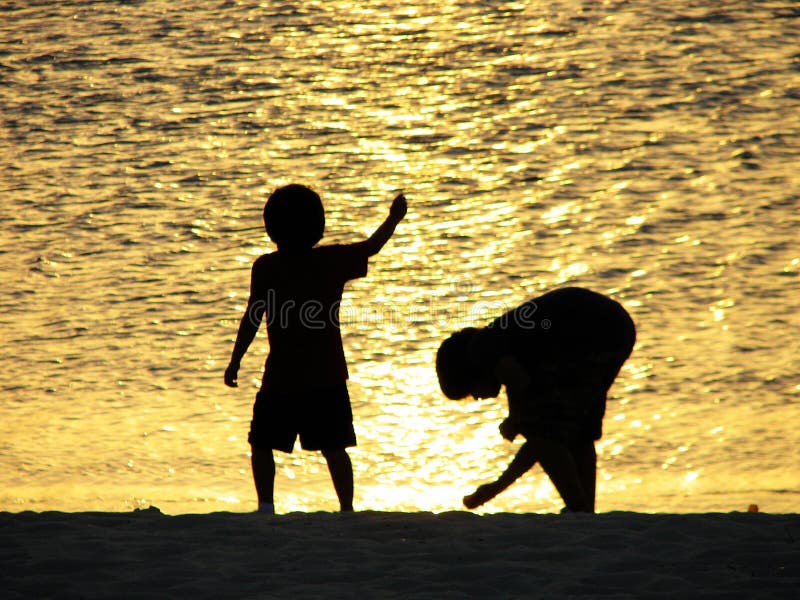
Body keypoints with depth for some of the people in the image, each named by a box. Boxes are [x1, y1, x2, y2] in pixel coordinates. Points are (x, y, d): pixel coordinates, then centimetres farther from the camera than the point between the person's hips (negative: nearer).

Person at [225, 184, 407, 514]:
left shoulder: (265, 268, -7)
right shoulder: (333, 260, 0)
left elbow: (253, 319, -8)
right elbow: (371, 247, 15)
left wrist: (235, 361, -1)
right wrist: (393, 218, 32)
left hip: (280, 378, -2)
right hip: (327, 378, 2)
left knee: (262, 444, 9)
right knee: (333, 448, 8)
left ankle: (266, 505, -2)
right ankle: (347, 507, 6)